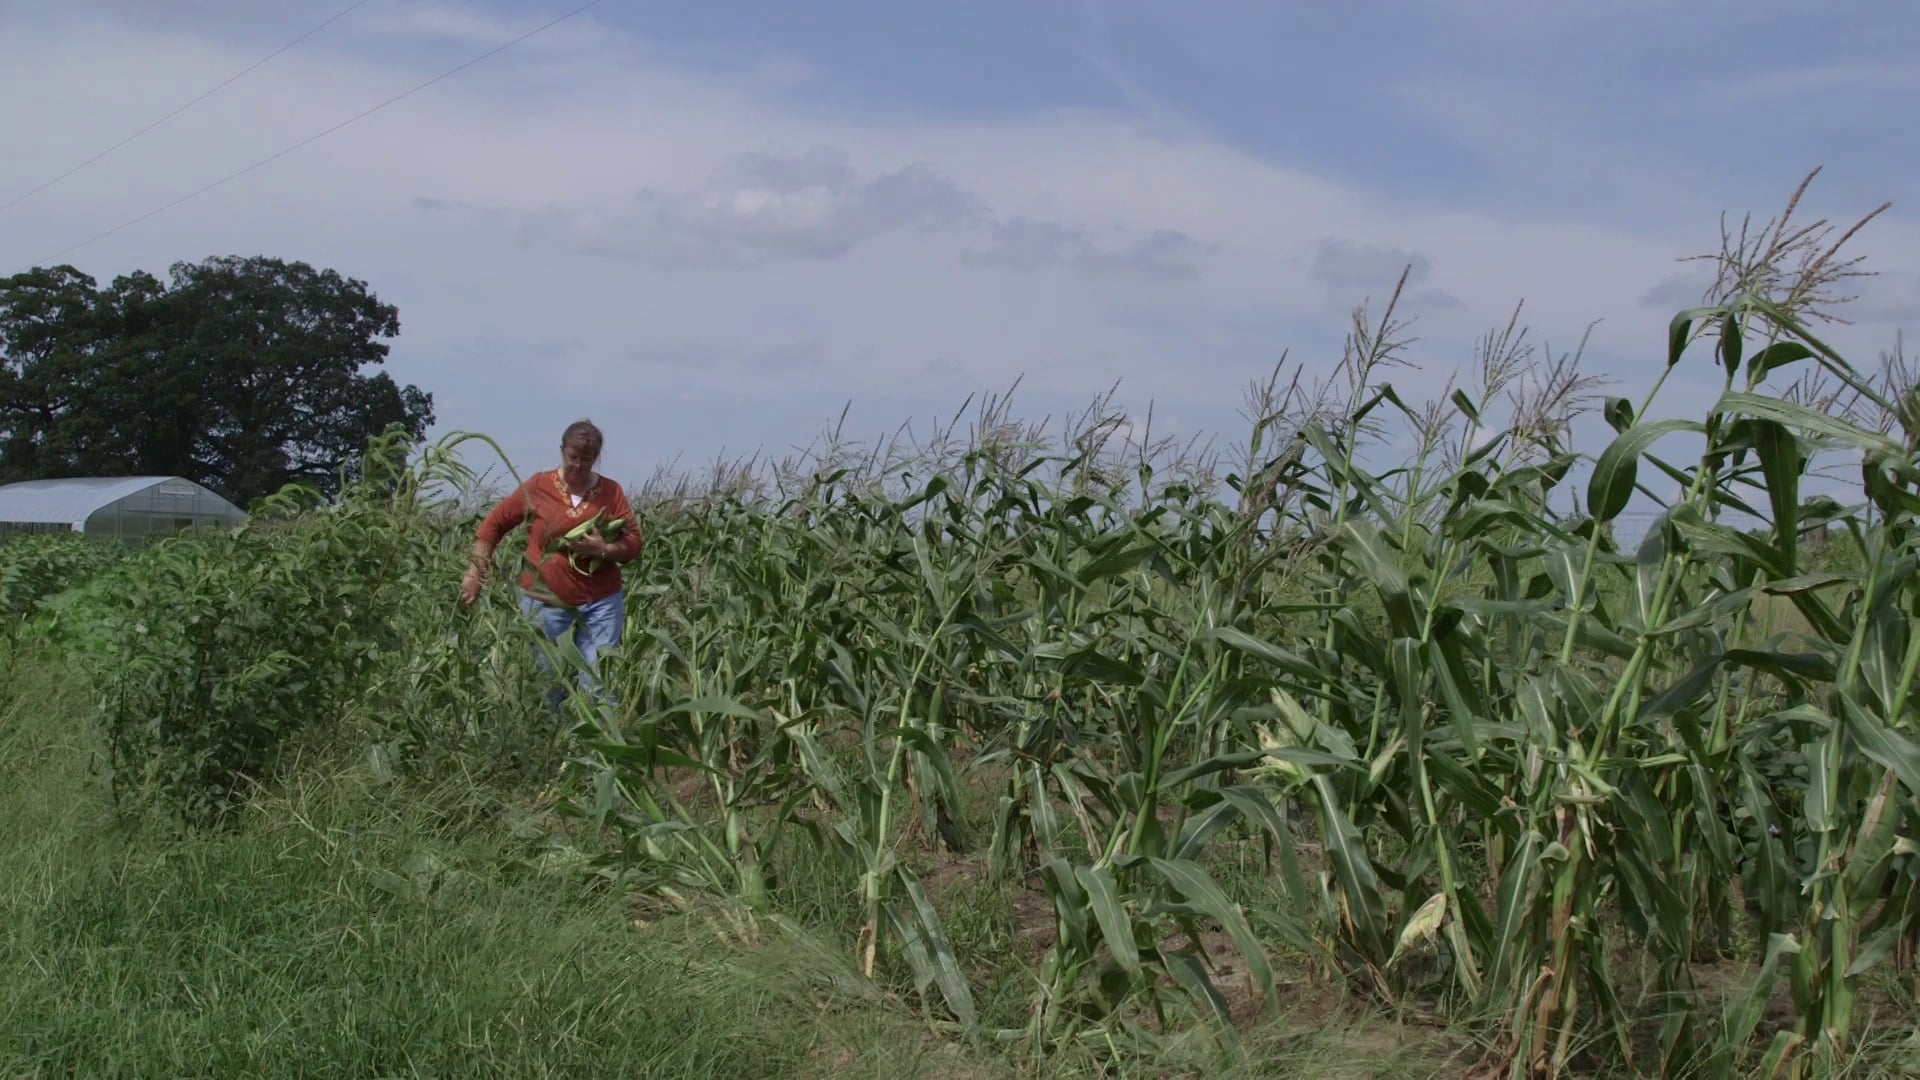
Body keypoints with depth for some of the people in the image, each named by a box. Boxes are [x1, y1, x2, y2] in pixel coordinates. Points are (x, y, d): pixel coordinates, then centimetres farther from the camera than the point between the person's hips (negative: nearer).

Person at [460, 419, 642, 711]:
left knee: (600, 685, -1)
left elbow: (633, 544, 3)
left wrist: (603, 549, -17)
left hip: (601, 601, 0)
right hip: (544, 600, 0)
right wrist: (475, 572, -1)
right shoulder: (538, 487, -1)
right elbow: (494, 524, 6)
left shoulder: (611, 492, 2)